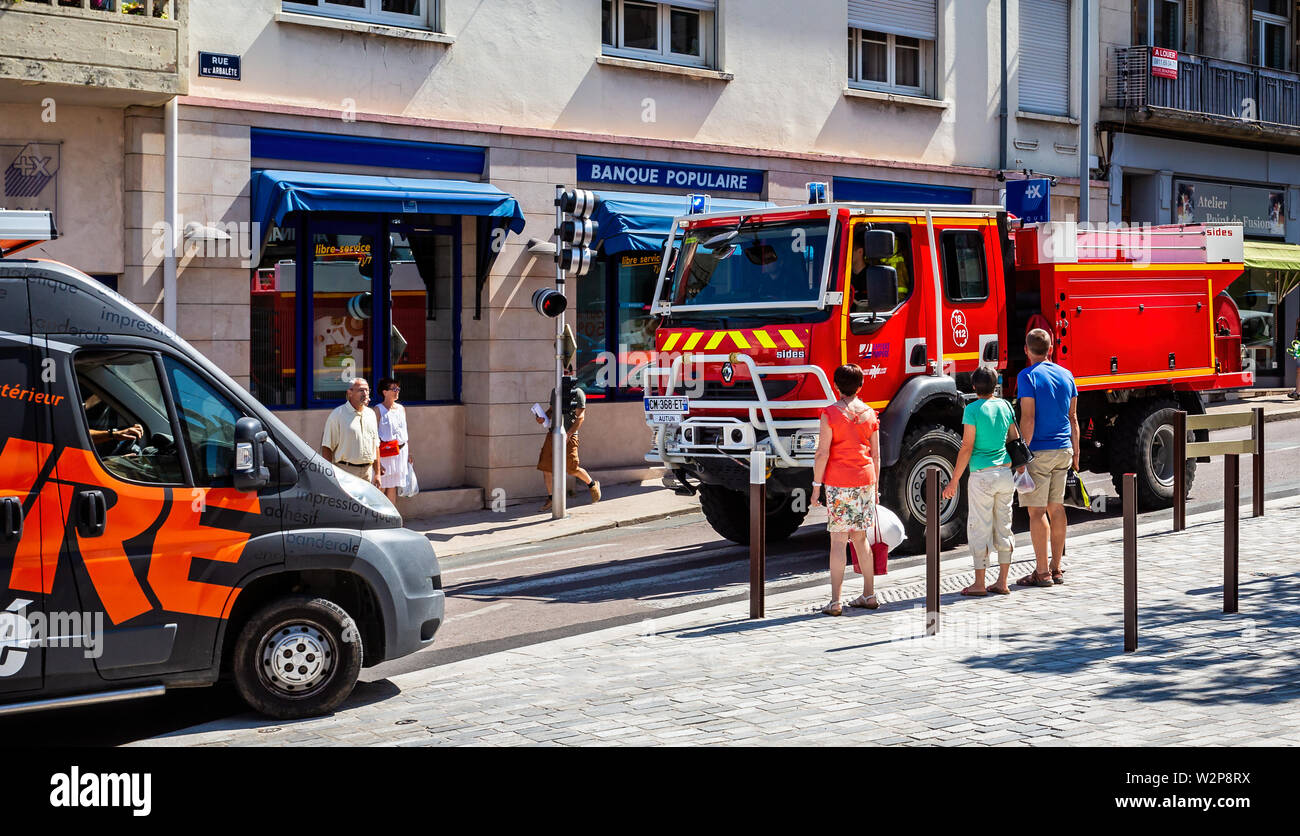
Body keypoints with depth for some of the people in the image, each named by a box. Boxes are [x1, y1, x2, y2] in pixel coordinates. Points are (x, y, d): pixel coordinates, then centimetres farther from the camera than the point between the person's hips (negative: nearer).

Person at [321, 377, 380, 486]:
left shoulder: (371, 414, 15)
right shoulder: (338, 414, -4)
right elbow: (326, 447, -7)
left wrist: (377, 473, 15)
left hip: (368, 472, 6)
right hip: (346, 471, -6)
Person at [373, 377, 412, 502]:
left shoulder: (401, 408, 12)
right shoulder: (379, 410, -6)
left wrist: (408, 453, 16)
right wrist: (377, 460, -18)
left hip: (401, 451, 5)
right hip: (385, 452, -5)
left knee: (393, 487, 10)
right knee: (381, 487, -5)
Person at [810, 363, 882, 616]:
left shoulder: (830, 413, -7)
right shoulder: (869, 413, 6)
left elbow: (823, 452, -10)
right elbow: (876, 454, 9)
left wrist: (816, 485, -4)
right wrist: (875, 485, 18)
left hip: (838, 482, -4)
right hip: (865, 480, 4)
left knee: (838, 540, -3)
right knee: (860, 538, 15)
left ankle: (835, 602, -4)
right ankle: (869, 595, 20)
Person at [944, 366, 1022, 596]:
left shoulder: (973, 409, -9)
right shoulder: (1005, 406, 7)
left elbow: (967, 448, -11)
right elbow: (1015, 441, 12)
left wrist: (954, 480, -6)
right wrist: (1020, 470, 25)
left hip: (982, 476, -5)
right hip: (1006, 473, 5)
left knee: (979, 529, 2)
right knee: (1003, 527, 11)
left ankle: (979, 584, 5)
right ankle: (1002, 583, 15)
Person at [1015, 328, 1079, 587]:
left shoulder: (1027, 376, -10)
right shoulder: (1066, 375, 9)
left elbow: (1028, 418, -16)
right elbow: (1073, 418, 13)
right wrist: (1075, 453, 19)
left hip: (1038, 452, -7)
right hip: (1063, 450, 7)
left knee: (1037, 511, -3)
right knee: (1056, 508, 12)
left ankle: (1042, 572, -2)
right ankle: (1056, 568, 16)